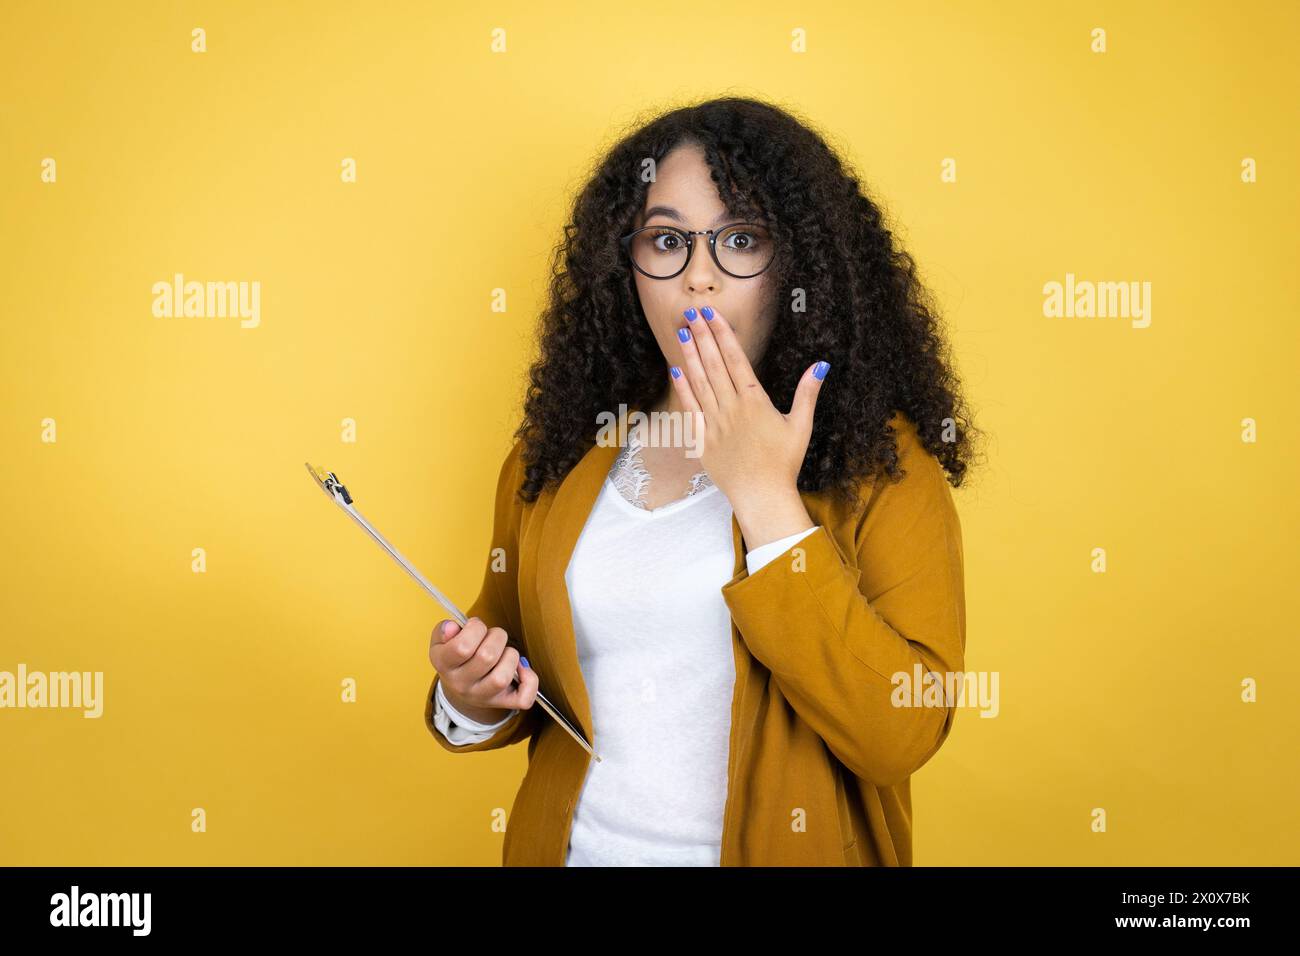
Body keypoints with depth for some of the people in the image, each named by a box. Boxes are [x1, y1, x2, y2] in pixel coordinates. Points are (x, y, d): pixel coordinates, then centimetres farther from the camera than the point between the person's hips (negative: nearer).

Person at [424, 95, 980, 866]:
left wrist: (765, 497, -23)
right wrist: (472, 702, -13)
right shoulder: (553, 457, -2)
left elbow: (902, 737, -22)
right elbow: (513, 659, 10)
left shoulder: (882, 462, -13)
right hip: (574, 842, 3)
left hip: (782, 848, -3)